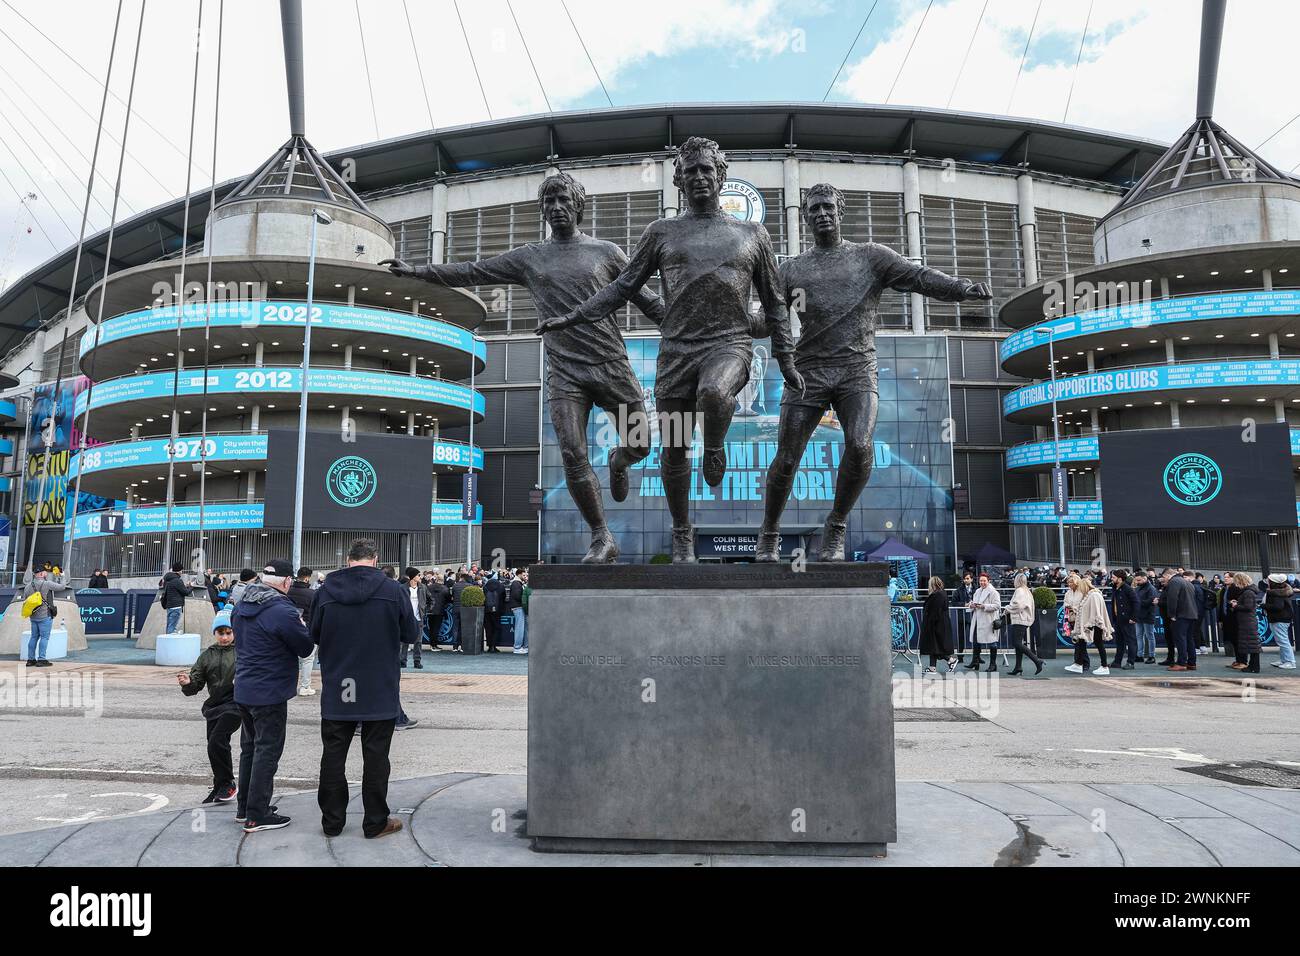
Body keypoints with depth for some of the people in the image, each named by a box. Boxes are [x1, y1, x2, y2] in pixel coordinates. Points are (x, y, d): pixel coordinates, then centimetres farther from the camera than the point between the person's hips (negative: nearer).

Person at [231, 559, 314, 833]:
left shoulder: (241, 606, 5)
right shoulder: (282, 612, -21)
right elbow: (305, 648, -12)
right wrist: (302, 627, 8)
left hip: (244, 689, 8)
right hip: (270, 694, -8)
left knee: (249, 748, 19)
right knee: (267, 751, 1)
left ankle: (244, 807, 28)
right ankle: (257, 816, 6)